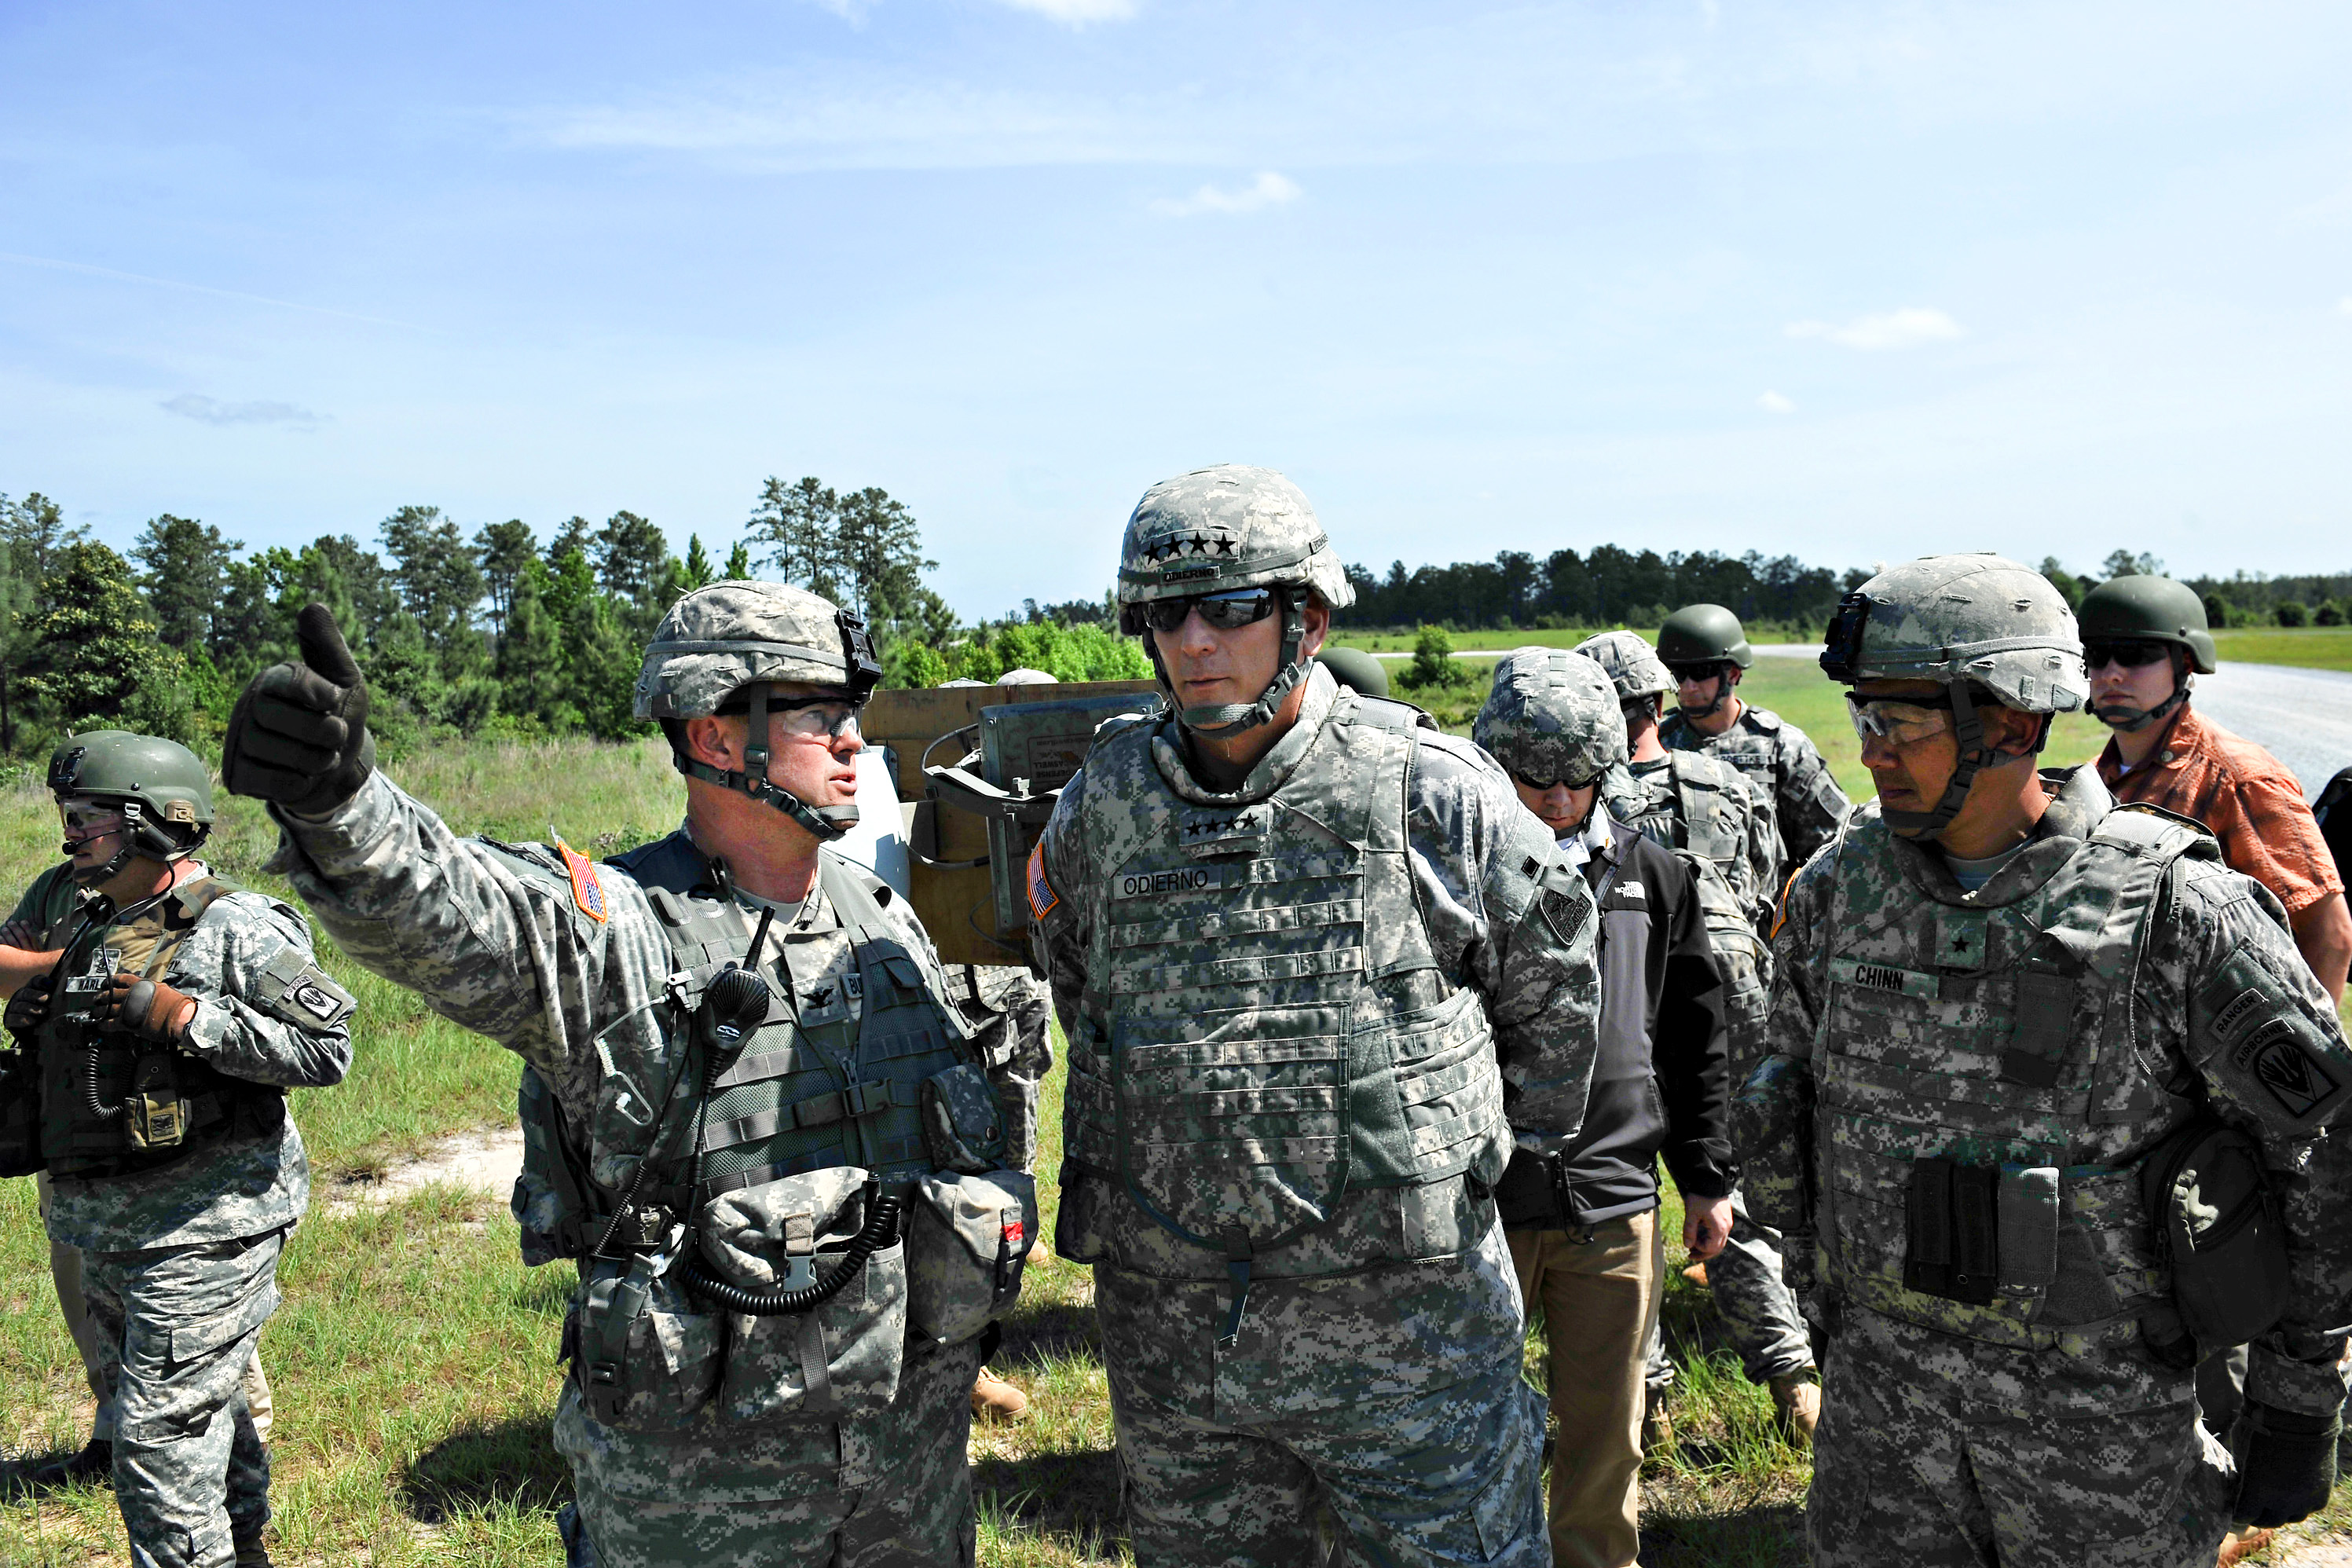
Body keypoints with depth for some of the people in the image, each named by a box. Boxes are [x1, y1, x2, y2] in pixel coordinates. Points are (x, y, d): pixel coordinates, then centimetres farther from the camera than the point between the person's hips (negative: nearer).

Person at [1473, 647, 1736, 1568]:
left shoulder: (1652, 875, 5)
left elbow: (1693, 1037, 12)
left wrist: (1708, 1176, 13)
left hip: (1614, 1207, 3)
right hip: (1477, 1205, -2)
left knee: (1605, 1434, 14)